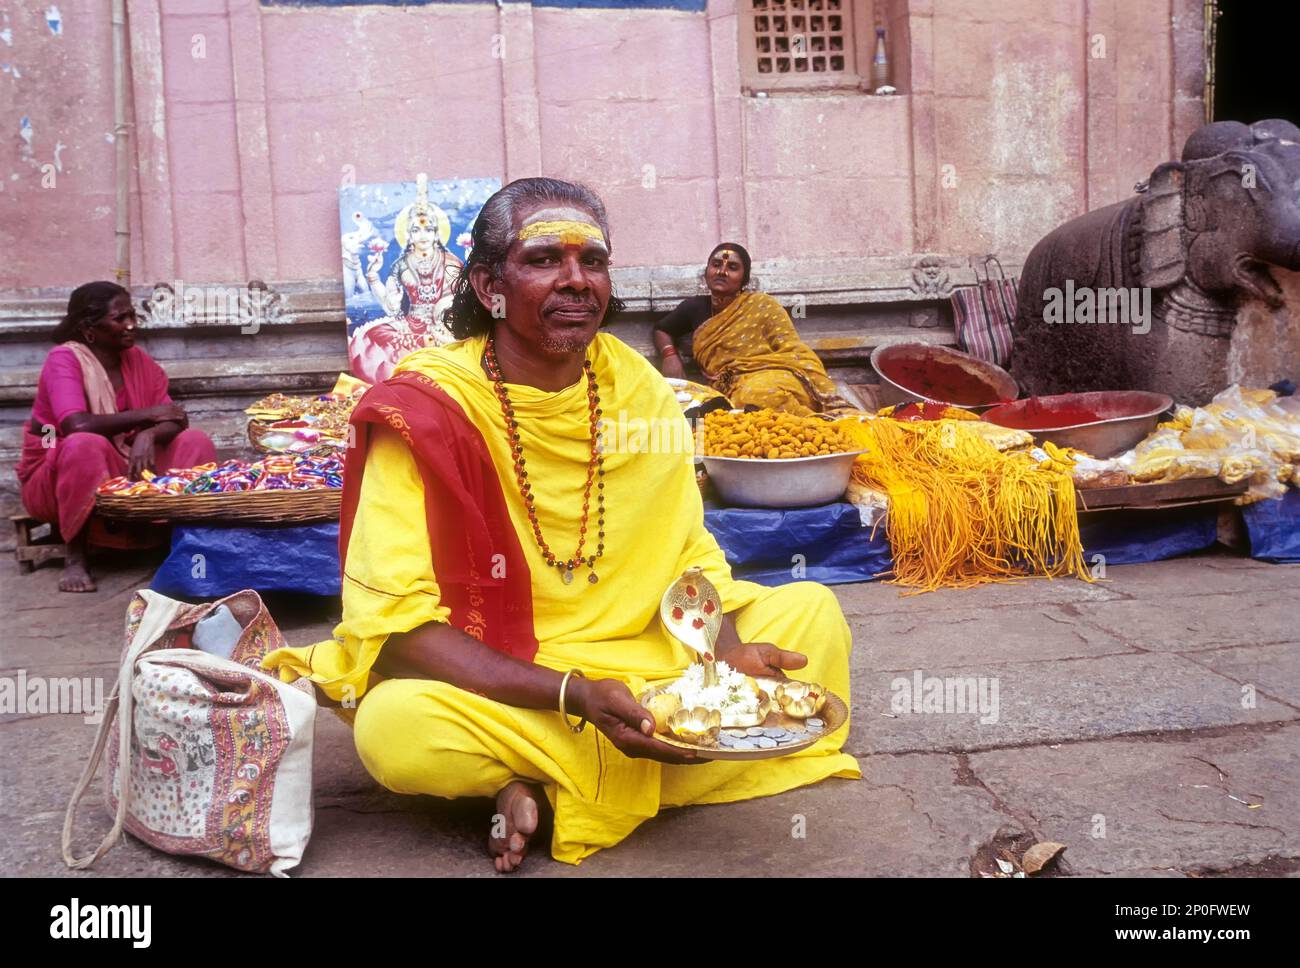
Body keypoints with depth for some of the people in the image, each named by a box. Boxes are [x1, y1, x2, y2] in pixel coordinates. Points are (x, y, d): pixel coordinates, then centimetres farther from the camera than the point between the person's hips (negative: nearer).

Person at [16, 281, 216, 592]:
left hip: (128, 470, 5)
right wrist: (147, 415, -22)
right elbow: (77, 426, -31)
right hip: (56, 479, -5)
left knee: (194, 442, -13)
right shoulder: (64, 359, -16)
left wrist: (149, 435, -30)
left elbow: (174, 421, -6)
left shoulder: (138, 359, 2)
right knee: (86, 446, -38)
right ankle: (75, 557, -24)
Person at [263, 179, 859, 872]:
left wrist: (725, 652, -16)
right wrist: (577, 694, -30)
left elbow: (689, 556, 6)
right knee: (393, 726, -36)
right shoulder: (423, 411, -15)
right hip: (485, 682, -6)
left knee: (812, 610, -5)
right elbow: (393, 625, -21)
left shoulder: (639, 388, 0)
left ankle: (538, 783, -12)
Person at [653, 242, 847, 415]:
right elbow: (661, 330, 36)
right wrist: (669, 355, 14)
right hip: (732, 391, 2)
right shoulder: (695, 308, 19)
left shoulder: (762, 305, 7)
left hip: (775, 380, -2)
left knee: (766, 394, -40)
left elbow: (794, 355, 1)